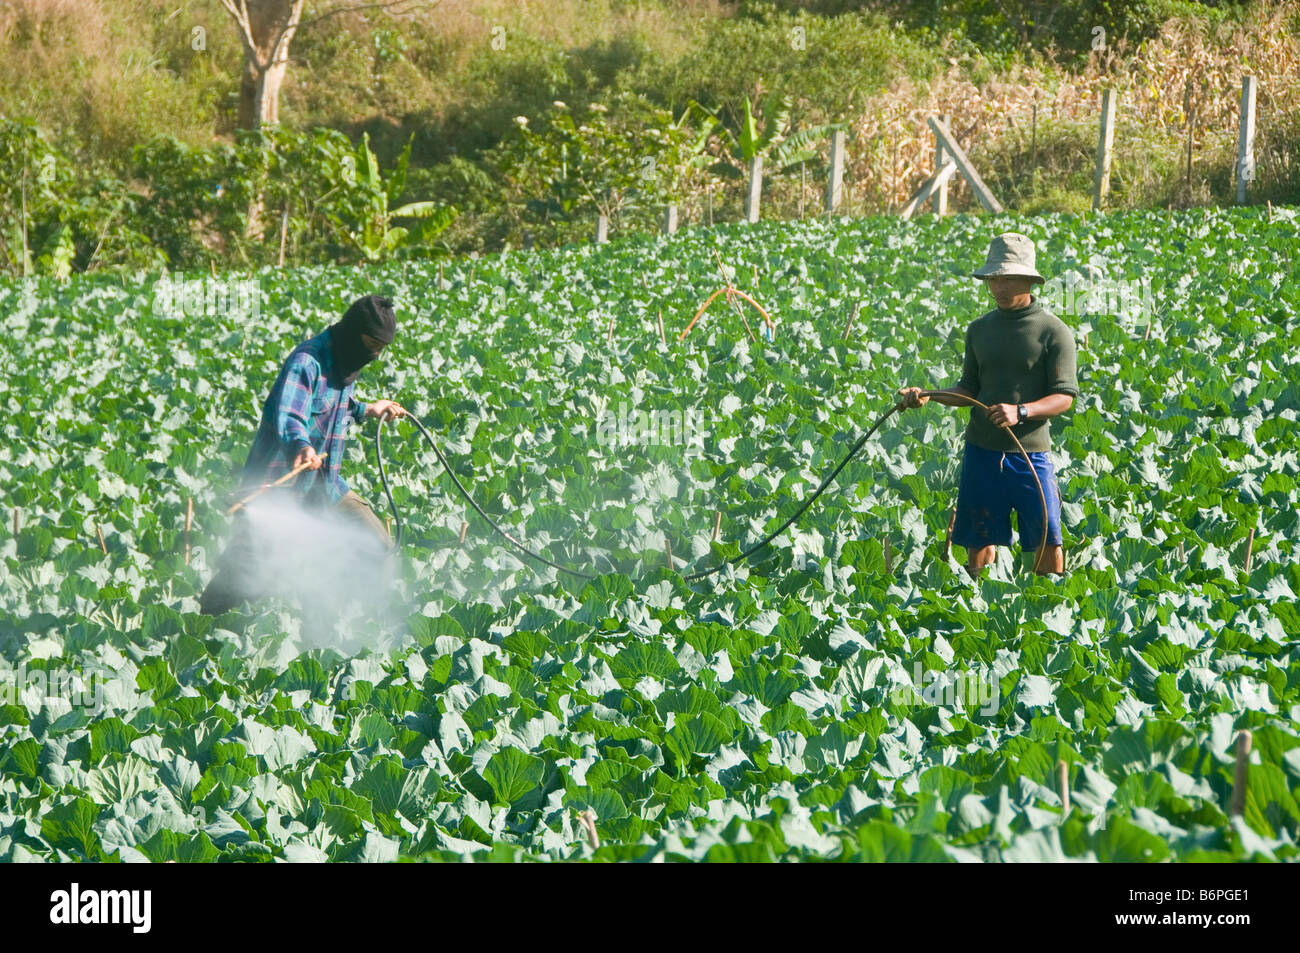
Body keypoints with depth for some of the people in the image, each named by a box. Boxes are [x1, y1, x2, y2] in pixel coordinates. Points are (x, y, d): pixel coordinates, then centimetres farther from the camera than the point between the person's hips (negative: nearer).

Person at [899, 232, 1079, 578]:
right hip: (981, 449, 4)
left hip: (1030, 451, -4)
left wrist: (1021, 412, -23)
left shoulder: (1054, 331, -4)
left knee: (1048, 542, -3)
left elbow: (1065, 396, -8)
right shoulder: (979, 329, 11)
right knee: (979, 541, 7)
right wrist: (928, 396, 0)